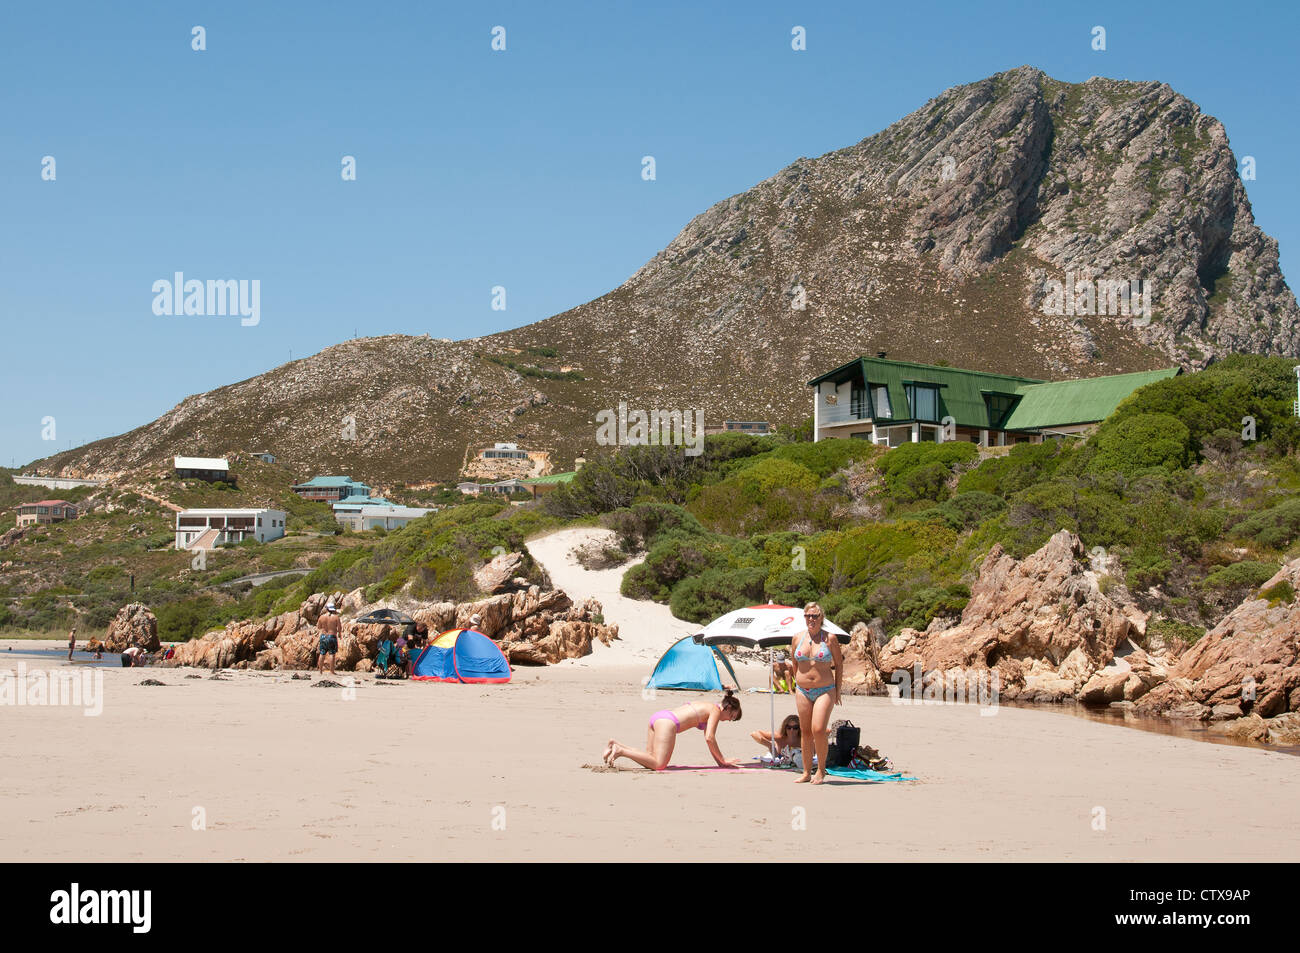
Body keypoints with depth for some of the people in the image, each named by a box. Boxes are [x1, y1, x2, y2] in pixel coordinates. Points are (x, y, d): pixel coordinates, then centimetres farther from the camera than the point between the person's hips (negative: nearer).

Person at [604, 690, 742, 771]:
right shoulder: (715, 710, 2)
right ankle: (621, 751, -20)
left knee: (651, 760, 11)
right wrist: (722, 760, 1)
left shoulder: (707, 707, 29)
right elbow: (709, 738, -8)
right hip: (668, 722, -9)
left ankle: (616, 745, 1)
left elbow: (709, 739, 33)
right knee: (659, 765, -14)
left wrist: (719, 762, 31)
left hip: (657, 717, 9)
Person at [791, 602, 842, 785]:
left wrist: (837, 690, 3)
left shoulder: (830, 638, -2)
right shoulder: (798, 638, 6)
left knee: (819, 730, -16)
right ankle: (807, 772, 14)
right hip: (802, 691, 4)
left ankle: (821, 770, 1)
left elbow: (839, 664, 5)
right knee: (805, 732, 5)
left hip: (825, 690, -4)